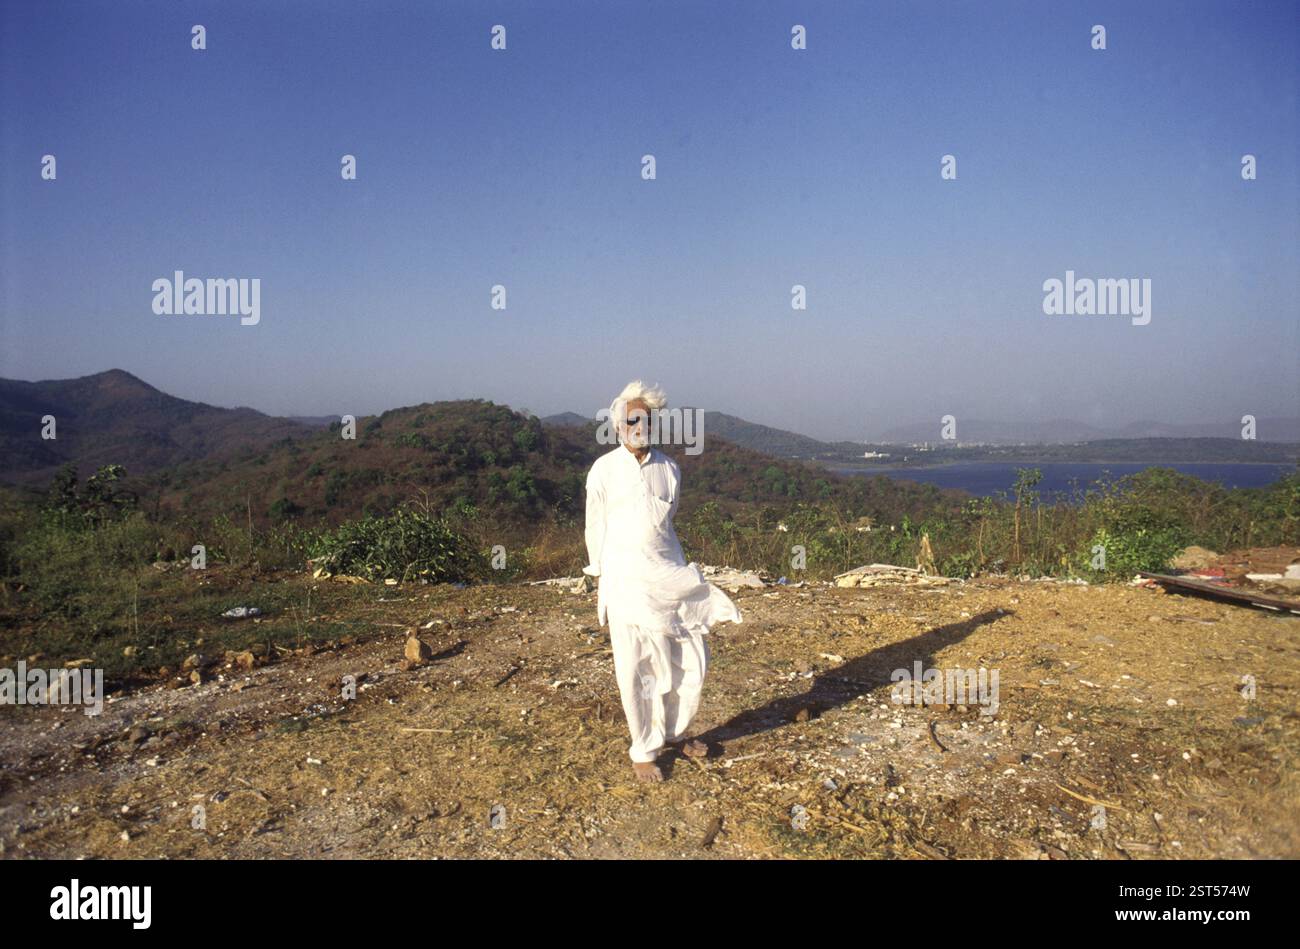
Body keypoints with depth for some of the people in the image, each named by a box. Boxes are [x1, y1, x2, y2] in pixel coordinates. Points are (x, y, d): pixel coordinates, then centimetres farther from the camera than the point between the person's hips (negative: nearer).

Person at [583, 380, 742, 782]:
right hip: (626, 580, -4)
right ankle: (643, 750, 19)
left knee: (691, 658, 8)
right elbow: (596, 528, 3)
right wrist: (601, 582, 8)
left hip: (669, 576, 4)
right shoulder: (604, 470, -5)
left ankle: (673, 732, 31)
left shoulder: (669, 469, 4)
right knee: (634, 669, 2)